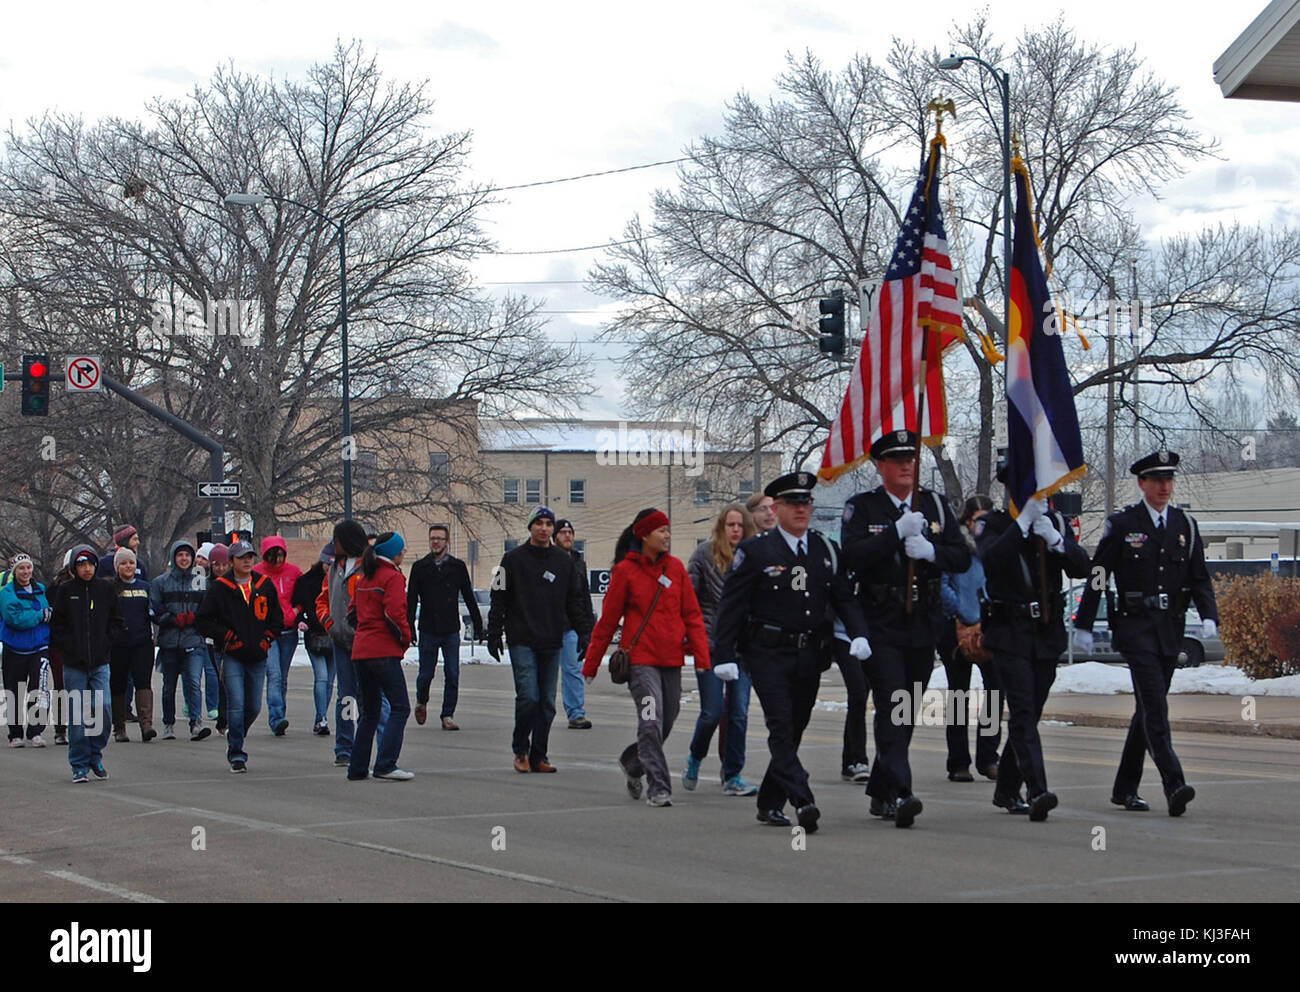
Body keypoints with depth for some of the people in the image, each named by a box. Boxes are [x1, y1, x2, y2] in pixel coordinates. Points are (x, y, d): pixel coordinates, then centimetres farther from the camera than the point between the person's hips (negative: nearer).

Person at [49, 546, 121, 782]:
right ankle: (80, 765, 8)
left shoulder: (105, 589, 7)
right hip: (74, 664, -1)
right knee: (77, 714, 0)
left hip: (100, 662, 1)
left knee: (103, 708, -9)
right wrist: (69, 646, -6)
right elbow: (56, 624, 4)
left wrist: (106, 642, 1)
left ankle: (95, 756, 11)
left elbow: (115, 620, 13)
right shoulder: (65, 591, 2)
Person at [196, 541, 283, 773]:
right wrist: (227, 636, -8)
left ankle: (235, 738, 33)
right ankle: (236, 754, -7)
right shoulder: (219, 588, -2)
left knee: (253, 707, 7)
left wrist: (267, 638, 4)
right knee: (236, 704, -13)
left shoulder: (265, 585, 9)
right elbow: (202, 619, -1)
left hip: (258, 657, 4)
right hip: (231, 656, -4)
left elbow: (277, 617, 19)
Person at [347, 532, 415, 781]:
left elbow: (354, 610, 19)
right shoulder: (392, 577, -8)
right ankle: (386, 766, -15)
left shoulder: (364, 578, 16)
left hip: (360, 651, 8)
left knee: (369, 711, 16)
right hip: (384, 652, -8)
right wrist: (405, 638, -3)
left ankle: (358, 768, 15)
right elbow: (394, 614, -18)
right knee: (400, 708, -5)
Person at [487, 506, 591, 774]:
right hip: (522, 641, -3)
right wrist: (494, 634, -2)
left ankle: (538, 756, 11)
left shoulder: (564, 561, 11)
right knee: (528, 697, -13)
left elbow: (574, 601, 15)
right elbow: (499, 599, 3)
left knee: (547, 702, 4)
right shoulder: (513, 559, 2)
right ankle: (520, 749, 6)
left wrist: (583, 634, 8)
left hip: (552, 642, 3)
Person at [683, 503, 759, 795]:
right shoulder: (705, 553, -3)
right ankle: (695, 757, 26)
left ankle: (733, 776, 8)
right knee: (712, 713, -2)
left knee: (739, 713, -1)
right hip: (710, 645, -2)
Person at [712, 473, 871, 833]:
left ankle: (770, 804, 22)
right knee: (781, 728, -14)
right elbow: (731, 606, -4)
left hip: (810, 655, 5)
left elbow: (844, 598, 11)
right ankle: (803, 802, -24)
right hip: (768, 655, -5)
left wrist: (859, 634, -8)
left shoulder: (826, 550, 10)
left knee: (793, 731, 10)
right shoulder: (754, 552, -3)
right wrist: (724, 655, -10)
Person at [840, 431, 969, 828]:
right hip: (881, 625, -5)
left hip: (923, 626, 5)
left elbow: (962, 557, 5)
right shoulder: (861, 507, -1)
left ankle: (880, 793, 23)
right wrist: (898, 532, -22)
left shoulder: (936, 505, 11)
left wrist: (930, 550, -14)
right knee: (892, 706, -16)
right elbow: (852, 556, -16)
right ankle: (898, 794, -24)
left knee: (908, 712, 10)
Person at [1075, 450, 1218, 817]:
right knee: (1155, 706, -15)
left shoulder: (1186, 525, 11)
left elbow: (1200, 579, 10)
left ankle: (1125, 788, 19)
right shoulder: (1122, 525, -1)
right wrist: (1083, 625, -2)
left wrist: (1209, 617, -7)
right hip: (1135, 626, -5)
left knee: (1148, 707, 10)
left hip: (1171, 628, 5)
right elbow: (1096, 576, 1)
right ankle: (1174, 785, -24)